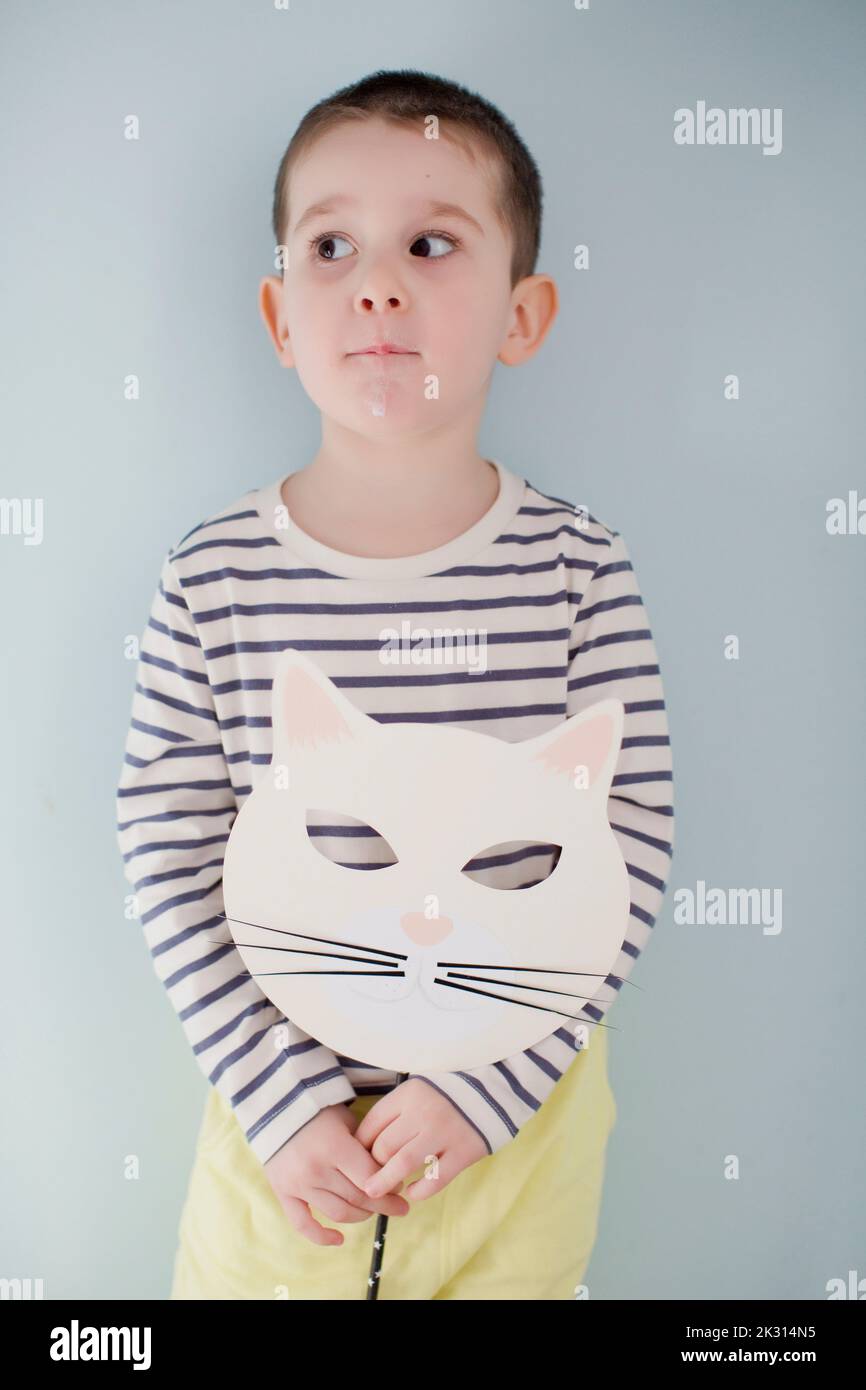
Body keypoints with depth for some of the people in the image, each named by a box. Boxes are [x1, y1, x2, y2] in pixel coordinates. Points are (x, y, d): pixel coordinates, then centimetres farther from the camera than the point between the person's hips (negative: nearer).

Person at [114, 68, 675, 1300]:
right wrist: (282, 1099, -11)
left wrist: (487, 1086, -13)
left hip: (521, 1110, 1)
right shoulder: (214, 579, -11)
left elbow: (630, 846, -9)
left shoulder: (581, 570, -12)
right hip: (280, 1114, 0)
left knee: (519, 1271, 21)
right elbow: (169, 858, -8)